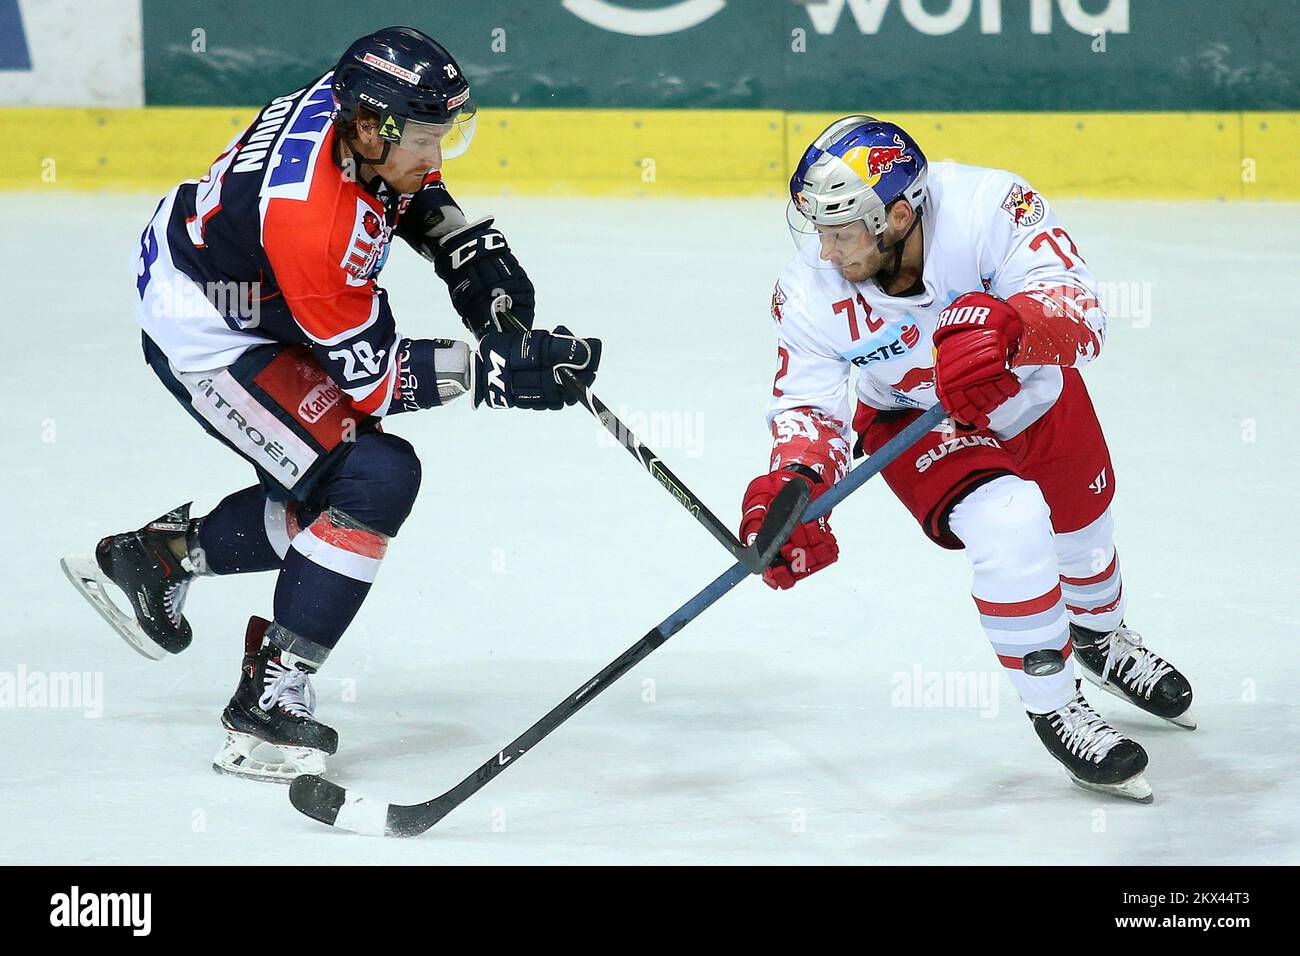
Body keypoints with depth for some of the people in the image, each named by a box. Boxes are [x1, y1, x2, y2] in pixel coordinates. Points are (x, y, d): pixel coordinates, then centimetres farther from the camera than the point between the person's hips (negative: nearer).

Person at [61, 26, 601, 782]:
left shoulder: (360, 103, -13)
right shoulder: (308, 219, -37)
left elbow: (412, 188, 13)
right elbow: (370, 373, -28)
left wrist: (468, 248, -1)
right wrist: (493, 368, -34)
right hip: (207, 338, -9)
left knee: (326, 494, 17)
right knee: (375, 480, -18)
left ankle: (155, 555, 34)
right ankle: (268, 702, -12)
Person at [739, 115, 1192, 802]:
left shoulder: (989, 206, -39)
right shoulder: (810, 296, -30)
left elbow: (1080, 317, -46)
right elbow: (809, 404, -22)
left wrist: (1004, 326, -67)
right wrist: (794, 482, -43)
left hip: (1033, 391, 1)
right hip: (916, 423, -1)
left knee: (1085, 530, 22)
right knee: (1008, 524, -28)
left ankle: (1099, 635, 59)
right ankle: (1051, 705, -7)